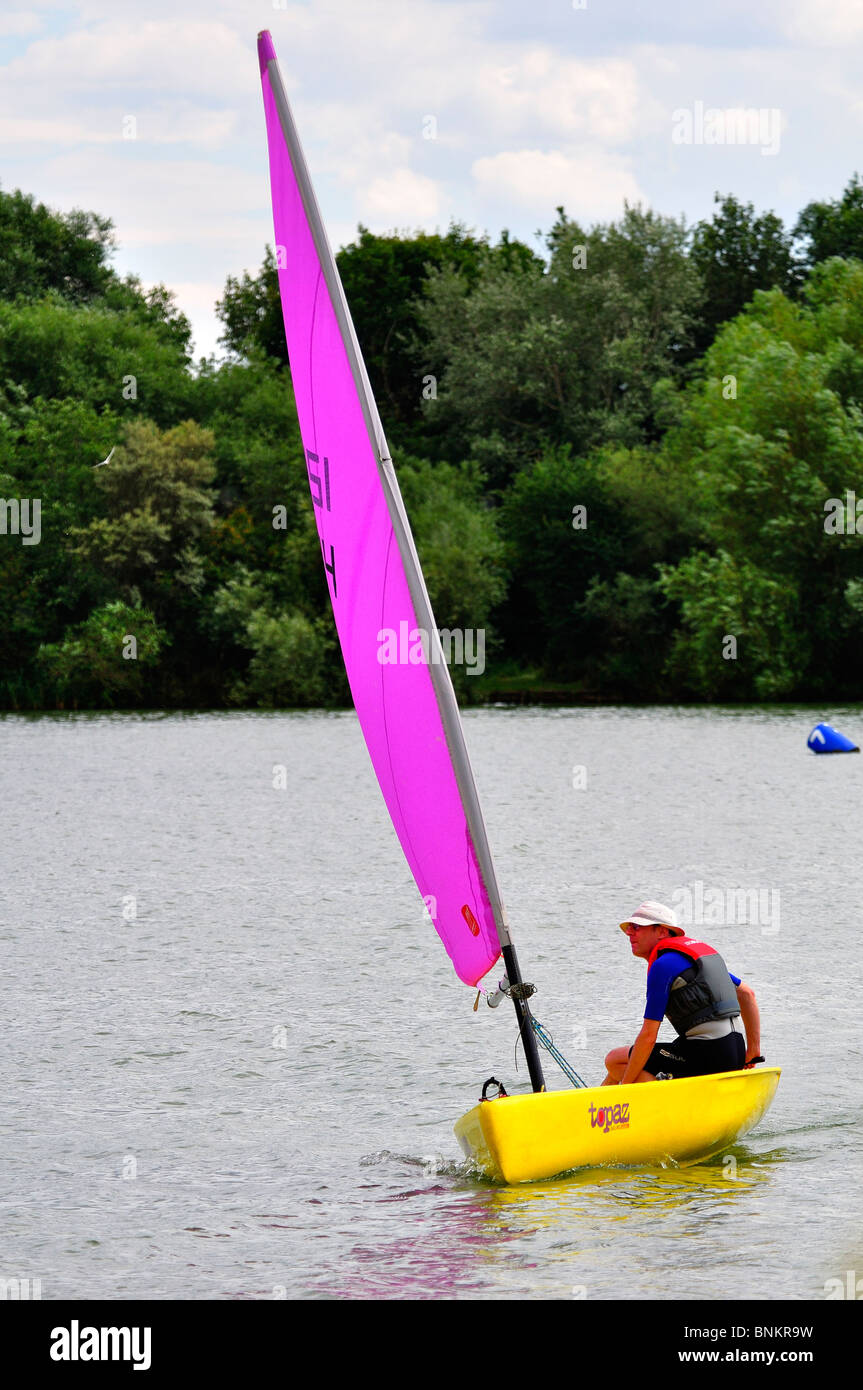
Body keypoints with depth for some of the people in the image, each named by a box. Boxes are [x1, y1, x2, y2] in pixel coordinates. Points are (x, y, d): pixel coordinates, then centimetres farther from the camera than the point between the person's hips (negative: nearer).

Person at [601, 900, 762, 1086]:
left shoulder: (663, 965, -10)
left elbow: (648, 1036, -12)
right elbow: (747, 994, 25)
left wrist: (625, 1084, -4)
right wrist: (754, 1051, 25)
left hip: (705, 1054, -9)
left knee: (615, 1060, 1)